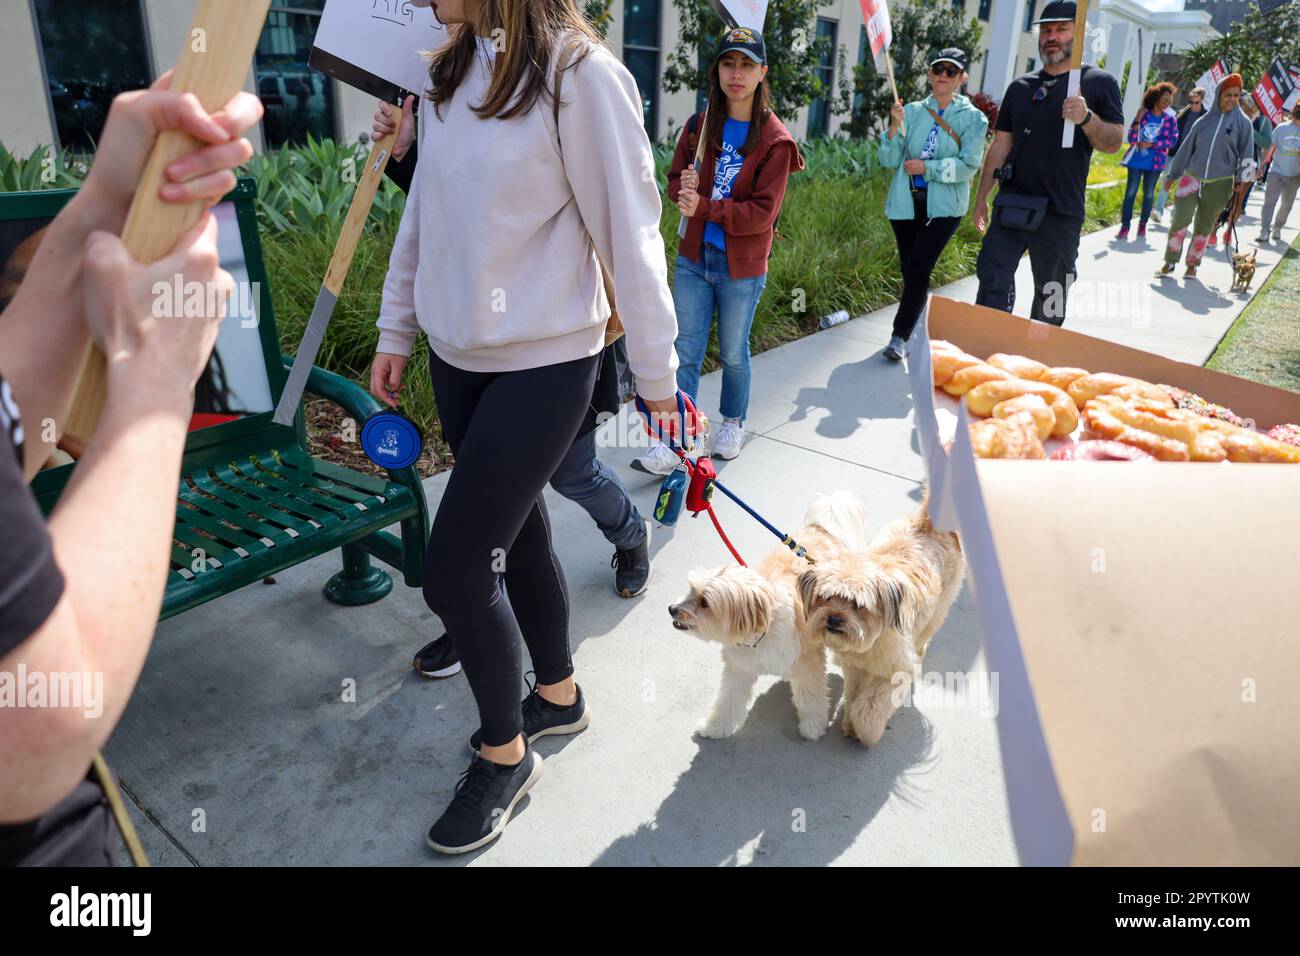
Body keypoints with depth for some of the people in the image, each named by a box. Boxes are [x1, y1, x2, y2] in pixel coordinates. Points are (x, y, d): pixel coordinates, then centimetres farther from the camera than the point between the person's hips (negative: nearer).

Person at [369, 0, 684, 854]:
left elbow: (629, 234, -12)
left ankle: (505, 754, 20)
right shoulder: (450, 74, 8)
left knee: (455, 574, -5)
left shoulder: (579, 74, -13)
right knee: (519, 538, 17)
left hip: (542, 366, -7)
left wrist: (657, 374, -9)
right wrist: (396, 331, 16)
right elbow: (423, 214, 14)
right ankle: (559, 696, 40)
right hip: (457, 359, 7)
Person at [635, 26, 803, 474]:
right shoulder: (699, 127, 4)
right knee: (685, 353, 1)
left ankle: (734, 423, 34)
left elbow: (762, 213, -15)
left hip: (742, 268, -3)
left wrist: (705, 208, -23)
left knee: (733, 354, 12)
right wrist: (687, 188, -15)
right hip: (693, 259, 3)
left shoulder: (774, 139, -9)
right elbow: (675, 181, 9)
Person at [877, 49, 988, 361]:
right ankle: (918, 325, 28)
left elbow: (969, 166, -8)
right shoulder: (912, 111, 6)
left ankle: (901, 336, -8)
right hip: (906, 202, 3)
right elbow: (889, 161, 1)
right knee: (909, 270, 9)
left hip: (944, 207, -3)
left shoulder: (972, 118, 0)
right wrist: (894, 127, -14)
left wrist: (927, 167, -14)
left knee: (918, 270, -13)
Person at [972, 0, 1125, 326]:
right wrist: (981, 198, 11)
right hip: (1011, 204, 3)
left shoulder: (1099, 83, 3)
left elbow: (1114, 143, -3)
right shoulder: (1021, 86, 13)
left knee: (1050, 299, 4)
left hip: (1060, 212, -3)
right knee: (993, 280, -4)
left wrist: (1086, 118, -23)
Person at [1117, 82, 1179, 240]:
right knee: (1131, 191, -5)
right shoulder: (1143, 114, -1)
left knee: (1149, 193, 8)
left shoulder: (1170, 119, 0)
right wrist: (1137, 121, -17)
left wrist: (1151, 144, -13)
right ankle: (1125, 226, -4)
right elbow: (1131, 138, -4)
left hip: (1154, 162, 1)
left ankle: (1143, 224, 18)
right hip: (1136, 160, -1)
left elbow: (1173, 140, -5)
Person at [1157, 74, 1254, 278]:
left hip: (1220, 183, -1)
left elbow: (1246, 154, 2)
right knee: (1180, 218, -15)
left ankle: (1192, 264, 19)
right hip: (1192, 177, 1)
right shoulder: (1204, 121, 7)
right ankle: (1170, 262, -4)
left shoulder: (1243, 123, 2)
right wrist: (1173, 175, 14)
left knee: (1203, 226, 6)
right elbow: (1187, 148, 13)